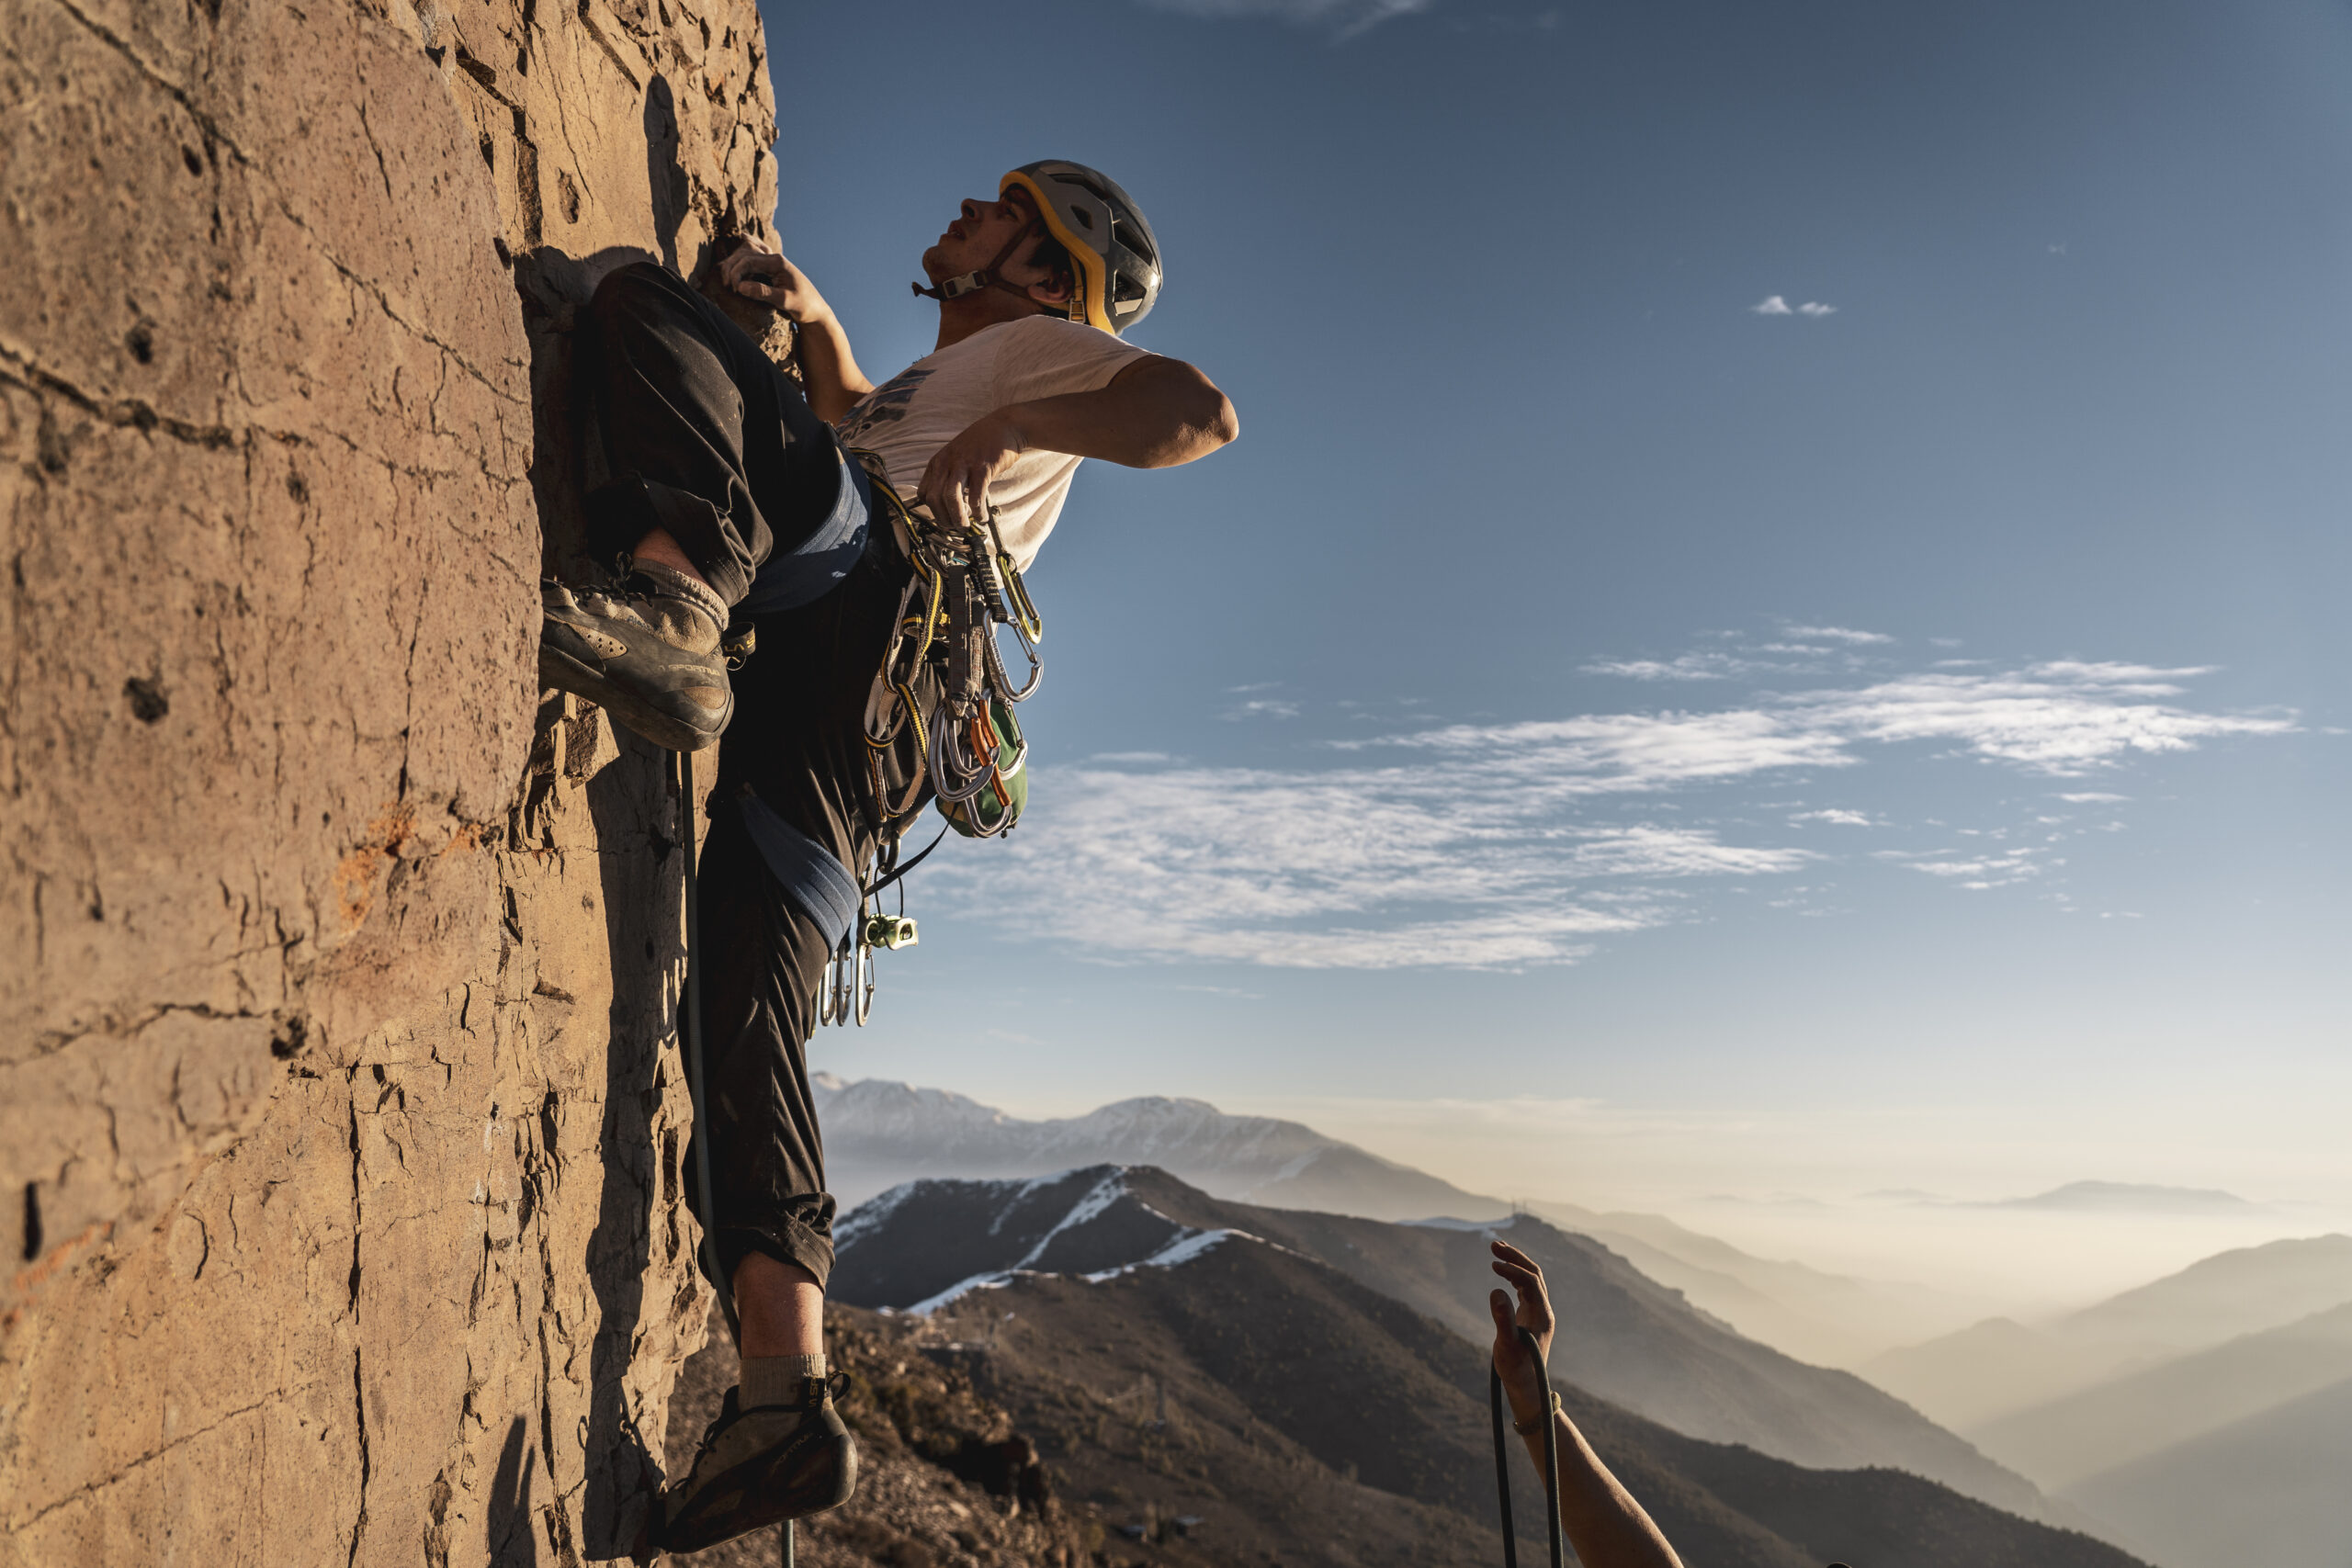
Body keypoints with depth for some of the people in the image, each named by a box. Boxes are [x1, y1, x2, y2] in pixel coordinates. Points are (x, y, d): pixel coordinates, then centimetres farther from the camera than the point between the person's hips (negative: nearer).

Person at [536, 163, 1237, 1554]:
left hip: (856, 584, -7)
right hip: (850, 746, 7)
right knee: (747, 1020, -3)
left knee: (641, 300, -11)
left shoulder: (1041, 349, 19)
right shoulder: (949, 381, 43)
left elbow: (1203, 412, 0)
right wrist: (815, 320, 46)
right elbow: (860, 424, 62)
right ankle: (788, 1404, -9)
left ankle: (681, 595, -41)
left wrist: (1006, 428, -9)